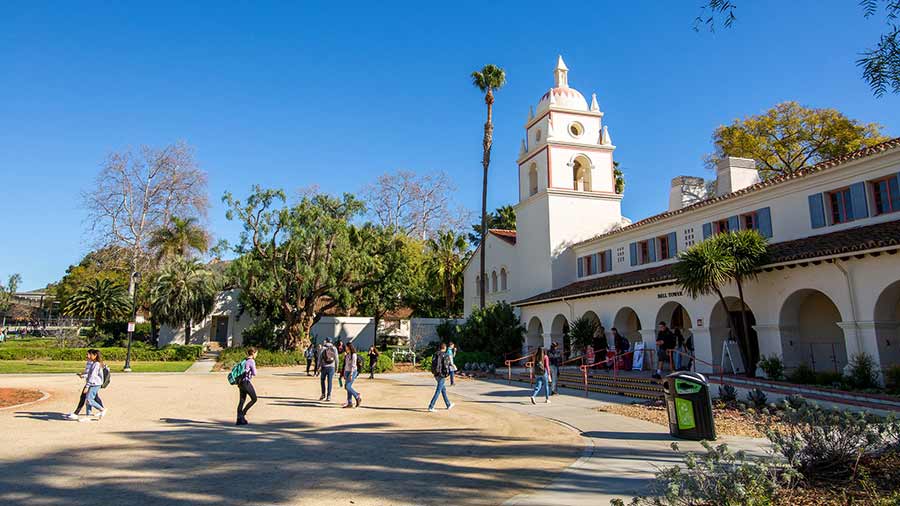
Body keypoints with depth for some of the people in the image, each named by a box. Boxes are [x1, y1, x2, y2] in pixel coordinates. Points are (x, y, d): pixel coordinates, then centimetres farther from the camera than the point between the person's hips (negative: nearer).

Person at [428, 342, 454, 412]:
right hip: (442, 375, -8)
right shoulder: (445, 355, -13)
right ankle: (431, 407, -8)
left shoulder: (435, 354, 8)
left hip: (436, 375, 8)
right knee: (438, 391, -5)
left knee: (443, 389, 20)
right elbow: (446, 365, -18)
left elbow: (433, 364, 12)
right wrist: (447, 374, -11)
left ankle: (448, 405, 32)